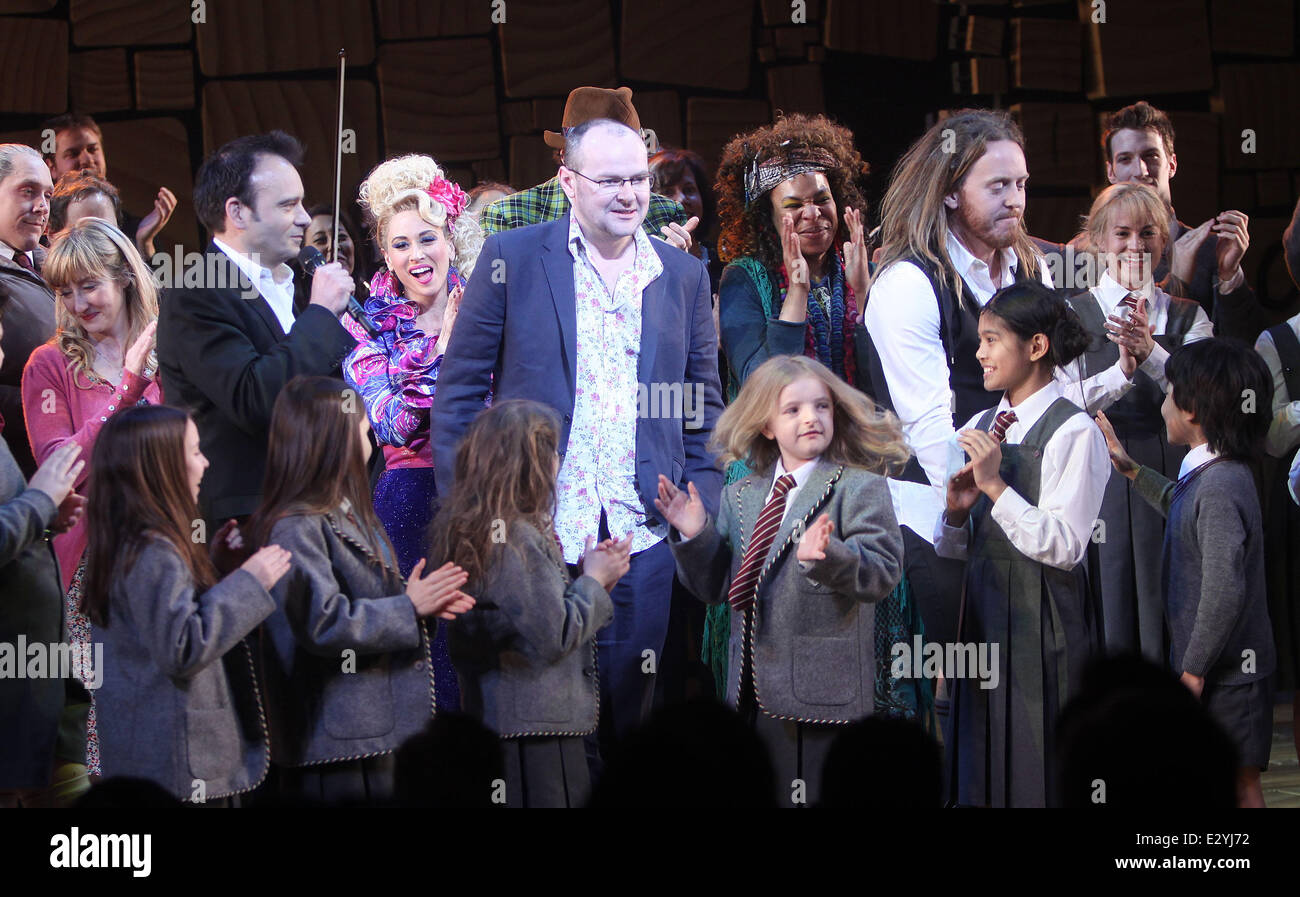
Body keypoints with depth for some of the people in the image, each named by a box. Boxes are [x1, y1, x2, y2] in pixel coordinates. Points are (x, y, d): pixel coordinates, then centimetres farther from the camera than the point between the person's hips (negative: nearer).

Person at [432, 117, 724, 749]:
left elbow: (703, 407, 15)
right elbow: (458, 391, 3)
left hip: (644, 540, 2)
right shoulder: (511, 258, 1)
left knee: (628, 715, 4)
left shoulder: (685, 276, 11)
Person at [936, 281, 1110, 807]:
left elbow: (1065, 547, -17)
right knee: (978, 779, 10)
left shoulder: (1074, 432, -10)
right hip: (983, 612, 7)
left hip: (1042, 623, -7)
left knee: (1036, 776, -2)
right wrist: (956, 513, -6)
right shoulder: (980, 427, 11)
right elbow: (951, 549, 16)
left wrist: (995, 485, -19)